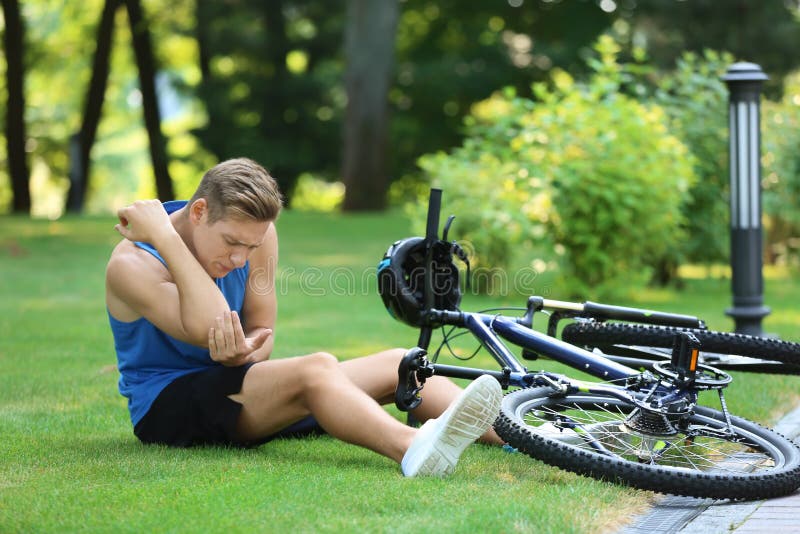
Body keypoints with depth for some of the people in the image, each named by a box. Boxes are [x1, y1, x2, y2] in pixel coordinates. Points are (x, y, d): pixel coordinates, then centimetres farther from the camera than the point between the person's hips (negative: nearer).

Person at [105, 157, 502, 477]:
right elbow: (209, 329, -32)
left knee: (399, 364, -6)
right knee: (316, 369, -34)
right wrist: (164, 237, -32)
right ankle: (415, 449, -60)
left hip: (231, 381, 7)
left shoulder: (255, 233, -2)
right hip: (166, 405, -7)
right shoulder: (132, 264, -19)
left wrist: (242, 352, -24)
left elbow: (261, 333, 1)